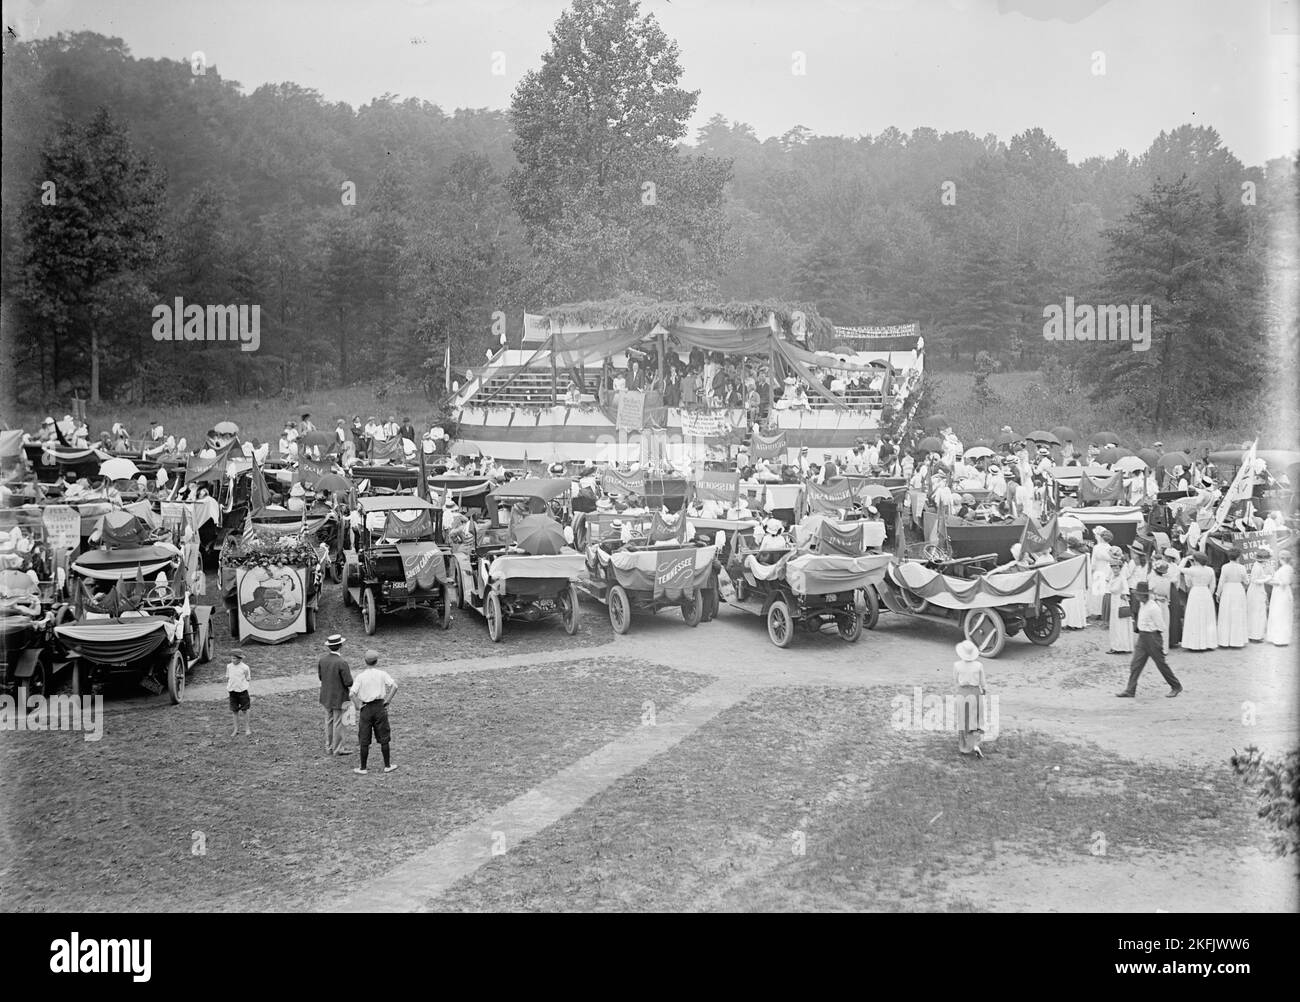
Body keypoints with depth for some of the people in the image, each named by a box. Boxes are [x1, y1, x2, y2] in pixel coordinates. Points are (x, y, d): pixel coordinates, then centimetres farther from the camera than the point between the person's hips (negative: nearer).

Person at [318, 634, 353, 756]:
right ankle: (338, 748, 15)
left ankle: (329, 747, 27)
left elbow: (320, 677, 9)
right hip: (339, 698, -6)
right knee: (338, 723, 5)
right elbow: (348, 683, -20)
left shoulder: (322, 660, -4)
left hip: (326, 697, 6)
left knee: (329, 721, 17)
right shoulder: (342, 663, -24)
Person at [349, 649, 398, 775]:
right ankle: (387, 765, 15)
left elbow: (352, 693, -14)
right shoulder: (382, 673, -2)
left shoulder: (360, 675, -4)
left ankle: (363, 768, 10)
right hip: (380, 707, 0)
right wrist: (387, 701, -6)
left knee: (364, 741, 6)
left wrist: (358, 706, -5)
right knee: (384, 738, 10)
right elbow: (394, 686, -12)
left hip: (365, 708, 0)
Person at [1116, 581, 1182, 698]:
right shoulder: (1142, 604, 6)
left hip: (1152, 637, -9)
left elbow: (1161, 626, -17)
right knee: (1135, 664, 3)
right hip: (1142, 637, 9)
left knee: (1161, 664, 4)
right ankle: (1130, 691, 5)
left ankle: (1176, 687, 21)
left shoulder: (1153, 608, -21)